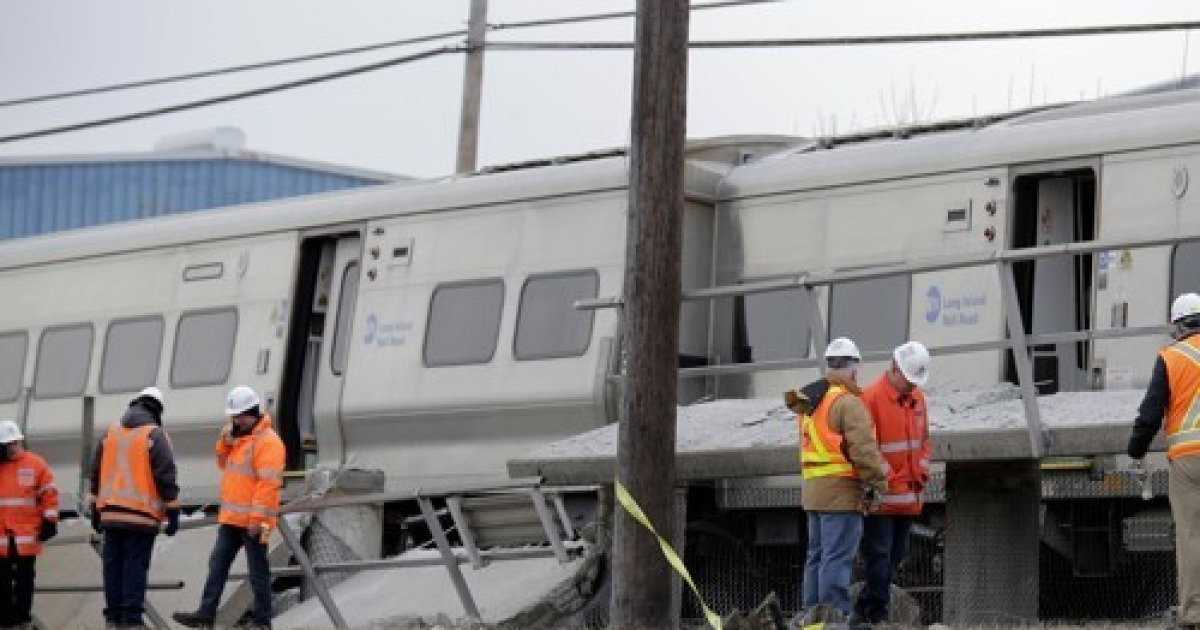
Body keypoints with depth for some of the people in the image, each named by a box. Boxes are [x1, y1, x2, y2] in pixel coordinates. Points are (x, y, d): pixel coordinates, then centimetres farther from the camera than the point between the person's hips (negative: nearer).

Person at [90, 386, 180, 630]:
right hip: (141, 514, -5)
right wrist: (173, 513, -5)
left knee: (113, 564, 8)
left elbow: (96, 472, 17)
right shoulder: (155, 435, -4)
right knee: (135, 566, -5)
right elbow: (166, 476, -9)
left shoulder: (111, 432, 13)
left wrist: (96, 509, 23)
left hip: (111, 514, 5)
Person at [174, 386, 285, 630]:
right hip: (231, 518, 9)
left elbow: (268, 483, -20)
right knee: (217, 564, 6)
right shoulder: (238, 438, 16)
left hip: (253, 521, -9)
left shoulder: (268, 441, -14)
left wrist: (257, 517, -24)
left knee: (257, 570, -2)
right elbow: (224, 463, 23)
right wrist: (226, 440, 5)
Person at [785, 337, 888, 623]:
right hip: (842, 491, -8)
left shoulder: (808, 403, 15)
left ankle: (812, 610, 16)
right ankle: (834, 612, -13)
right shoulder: (848, 403, -13)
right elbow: (863, 449, -17)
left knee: (817, 555, 14)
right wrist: (879, 482, -7)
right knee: (838, 557, -9)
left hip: (812, 489, 8)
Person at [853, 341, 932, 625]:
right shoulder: (871, 397, -12)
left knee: (894, 558, 10)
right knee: (879, 556, -9)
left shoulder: (917, 399, 13)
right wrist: (886, 477, -16)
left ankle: (869, 610, 16)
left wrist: (922, 471, 8)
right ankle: (874, 613, -7)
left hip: (908, 496, 8)